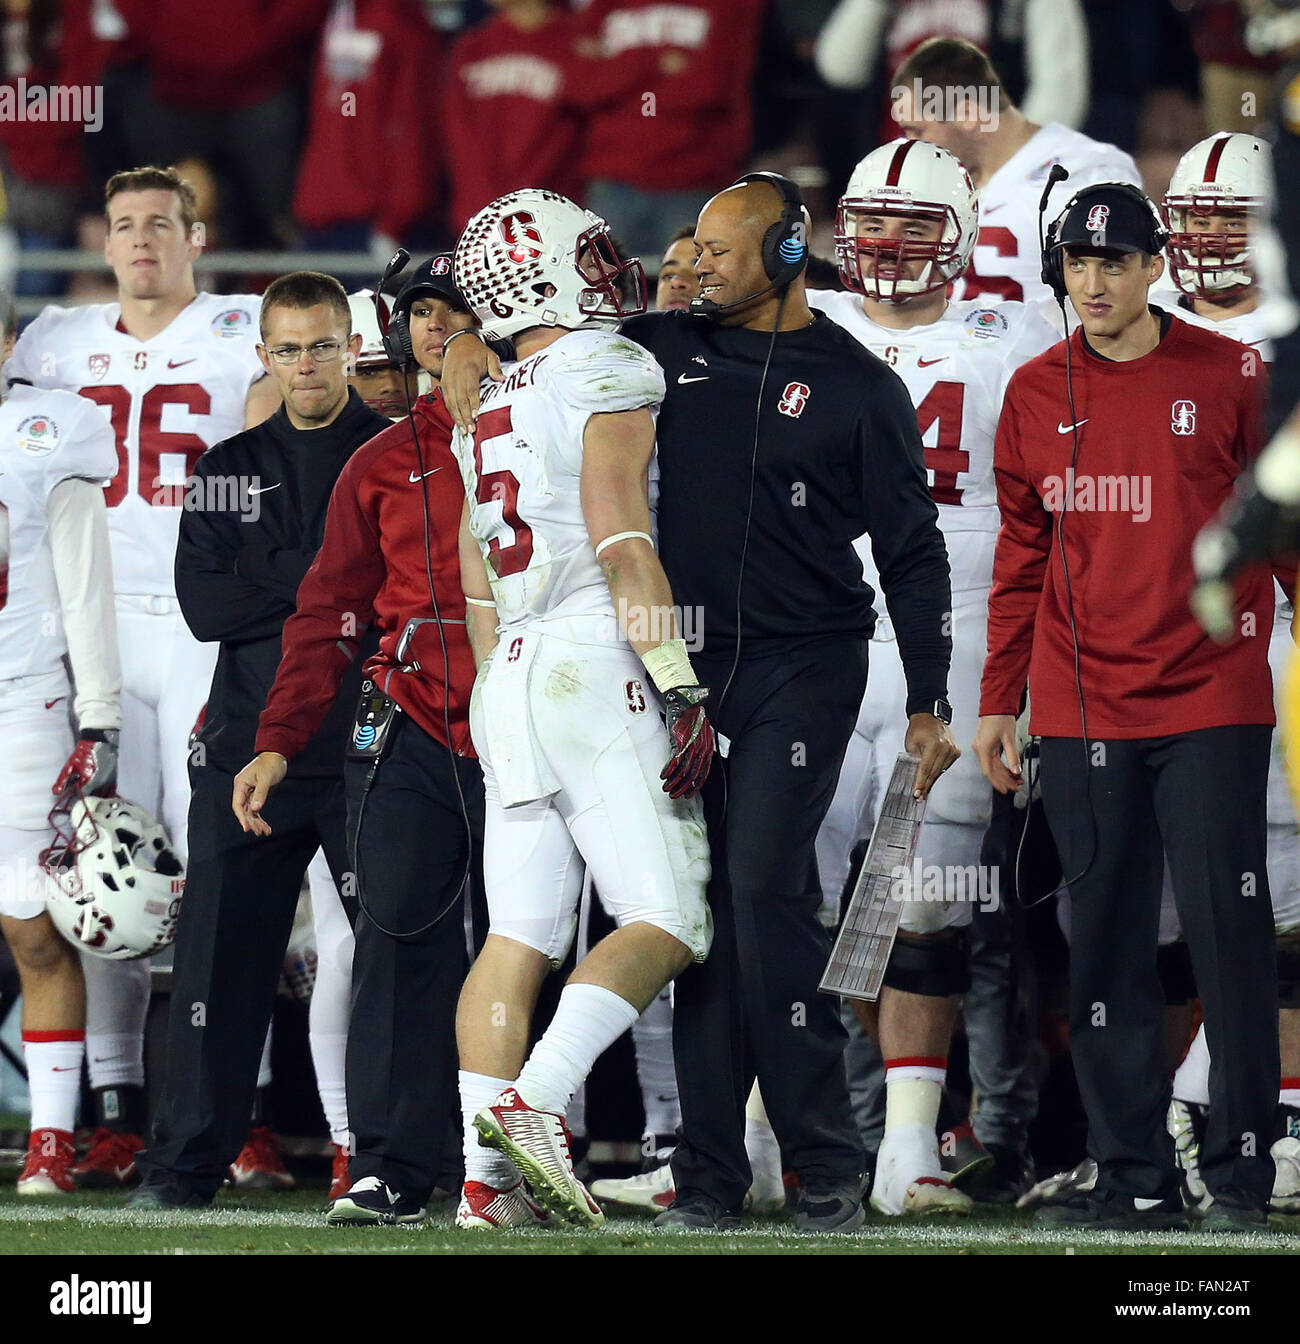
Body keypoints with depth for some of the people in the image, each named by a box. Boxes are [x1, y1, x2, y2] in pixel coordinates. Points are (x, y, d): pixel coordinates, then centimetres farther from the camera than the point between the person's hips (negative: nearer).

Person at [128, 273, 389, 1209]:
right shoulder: (228, 471, 15)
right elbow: (203, 604, 2)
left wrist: (283, 602, -13)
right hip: (252, 740, 3)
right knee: (220, 954, 0)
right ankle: (187, 1163, 4)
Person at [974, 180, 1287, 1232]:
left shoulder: (1230, 379, 0)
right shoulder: (1037, 395, 10)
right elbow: (1021, 558, 15)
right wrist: (998, 700, 13)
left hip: (1211, 702, -3)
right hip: (1084, 712, 3)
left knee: (1228, 936, -4)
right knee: (1106, 947, 4)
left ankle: (1241, 1173, 2)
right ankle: (1136, 1177, 9)